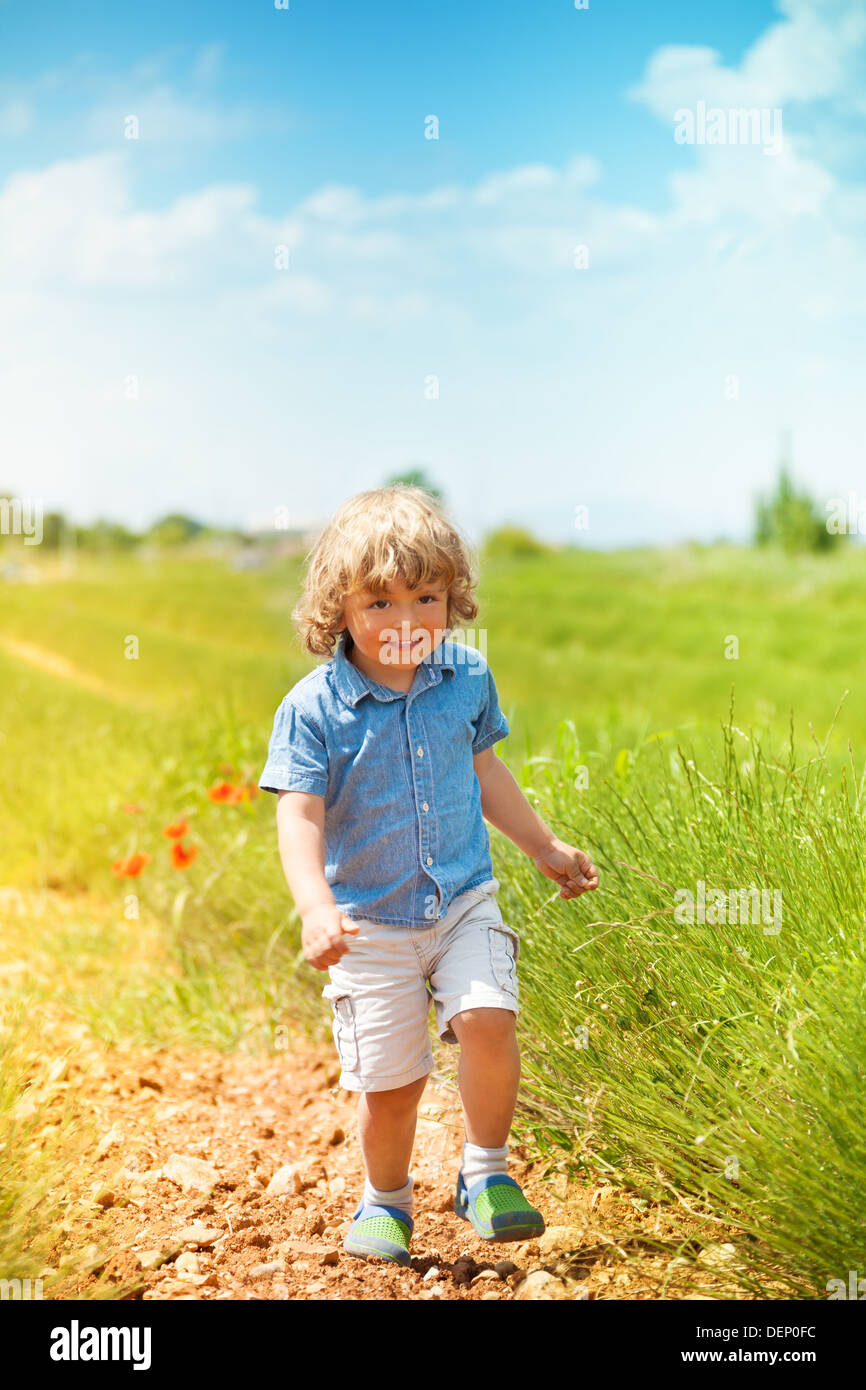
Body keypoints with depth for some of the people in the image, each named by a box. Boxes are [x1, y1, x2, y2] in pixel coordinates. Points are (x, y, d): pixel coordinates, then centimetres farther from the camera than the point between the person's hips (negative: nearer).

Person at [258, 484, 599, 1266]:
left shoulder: (467, 677, -1)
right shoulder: (313, 708, -13)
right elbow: (300, 816, -16)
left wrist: (546, 848, 22)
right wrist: (317, 908, -31)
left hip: (464, 900, 2)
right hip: (371, 921, -2)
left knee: (486, 1019, -22)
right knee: (389, 1080, 2)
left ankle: (487, 1173, 3)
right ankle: (387, 1201, 32)